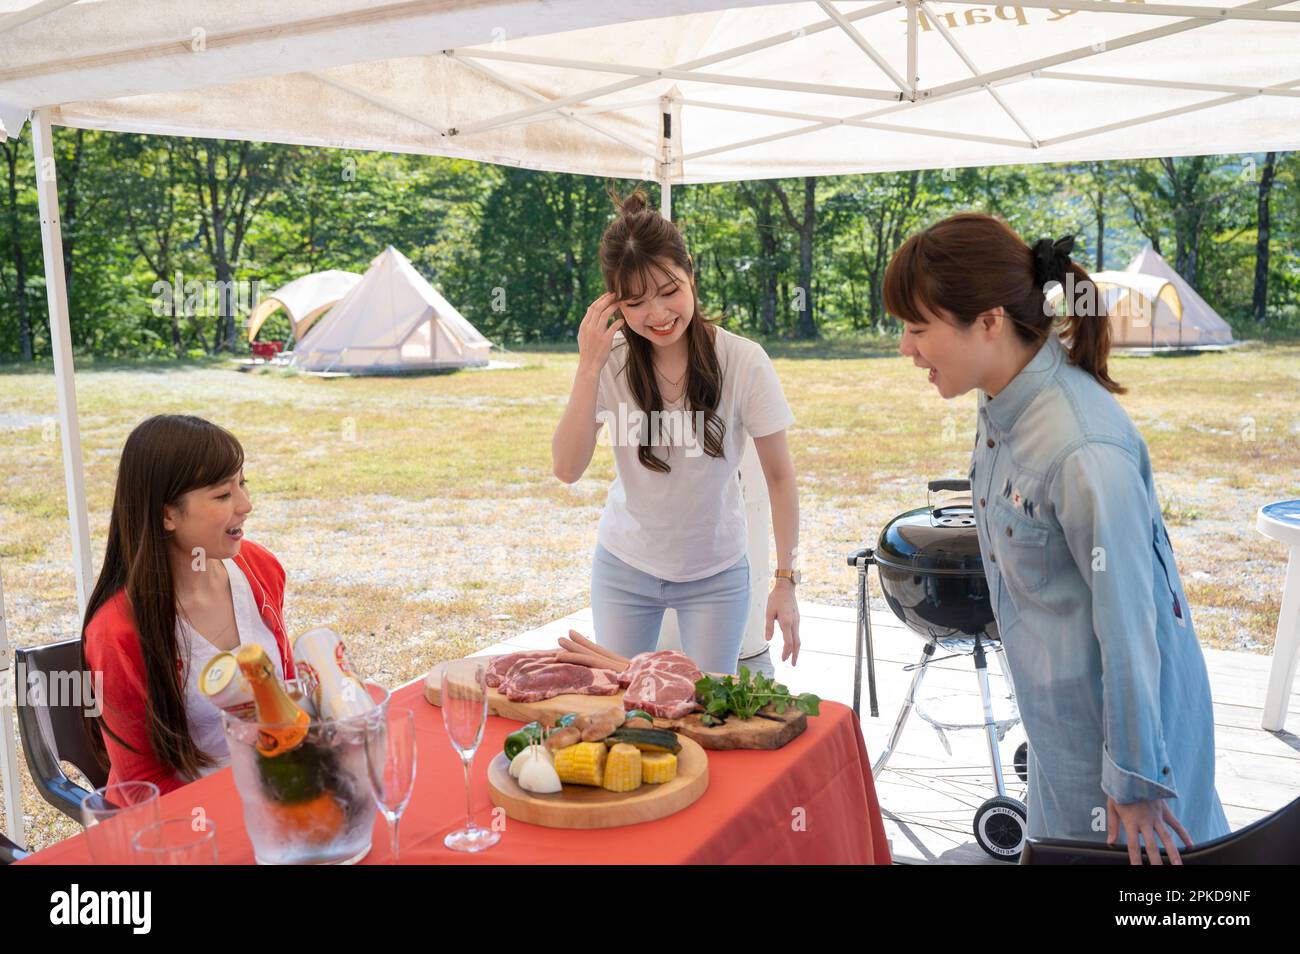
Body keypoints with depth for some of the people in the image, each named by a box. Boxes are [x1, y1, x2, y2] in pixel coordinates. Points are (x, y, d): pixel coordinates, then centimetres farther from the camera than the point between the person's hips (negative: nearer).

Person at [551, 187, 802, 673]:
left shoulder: (743, 361, -17)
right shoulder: (611, 362, -12)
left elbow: (779, 475, -10)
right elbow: (567, 469, -18)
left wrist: (785, 580, -11)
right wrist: (589, 367, -25)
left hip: (715, 573, -1)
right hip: (624, 565, 2)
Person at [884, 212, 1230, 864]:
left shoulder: (1085, 450, -32)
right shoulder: (1005, 402, -6)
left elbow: (1129, 622, -25)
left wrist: (1135, 780, -15)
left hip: (1116, 706, -8)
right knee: (1061, 839, 25)